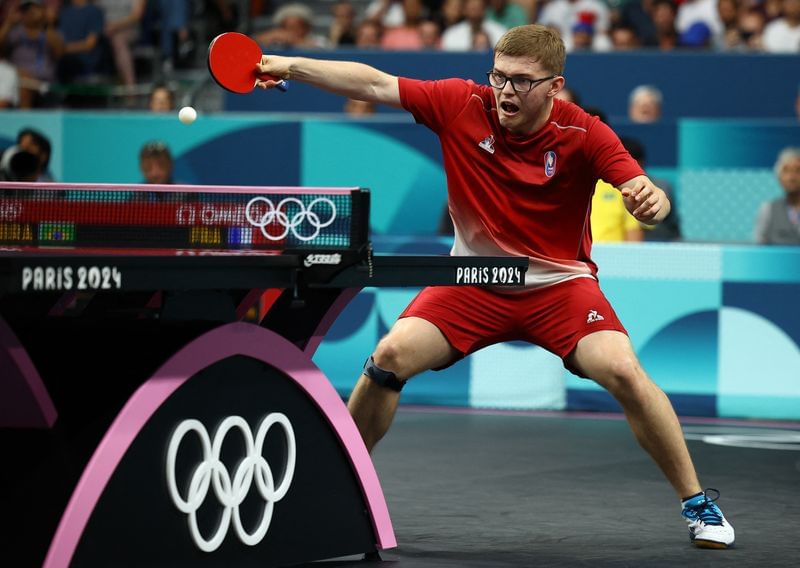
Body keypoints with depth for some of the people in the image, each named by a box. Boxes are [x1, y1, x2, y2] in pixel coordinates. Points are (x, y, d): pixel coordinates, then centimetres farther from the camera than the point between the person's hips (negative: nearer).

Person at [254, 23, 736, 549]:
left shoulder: (584, 134, -16)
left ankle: (696, 500, -5)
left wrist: (652, 200, -48)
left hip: (558, 283, -2)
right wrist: (290, 65, -18)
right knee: (390, 356, -17)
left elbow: (646, 195, -23)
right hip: (474, 283, 2)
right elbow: (374, 84, -10)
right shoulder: (463, 105, -11)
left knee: (624, 372, -23)